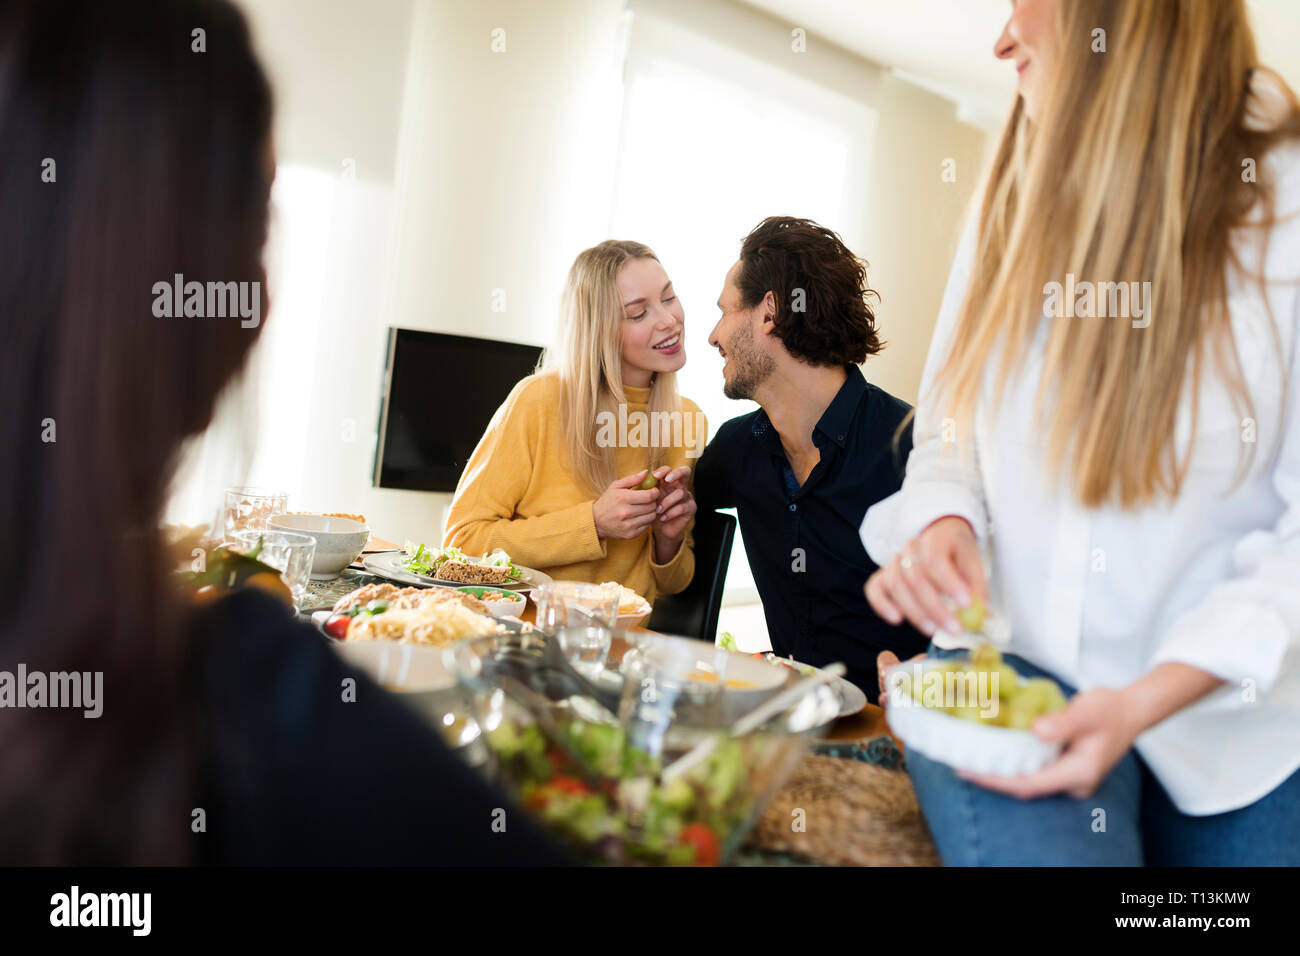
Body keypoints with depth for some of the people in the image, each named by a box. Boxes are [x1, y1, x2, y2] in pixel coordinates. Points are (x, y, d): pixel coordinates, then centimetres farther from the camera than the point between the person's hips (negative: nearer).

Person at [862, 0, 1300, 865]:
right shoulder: (1012, 211, 7)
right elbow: (946, 440, 10)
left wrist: (1145, 701, -21)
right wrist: (945, 524, -12)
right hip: (1012, 661, 1)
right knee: (1036, 847, -24)